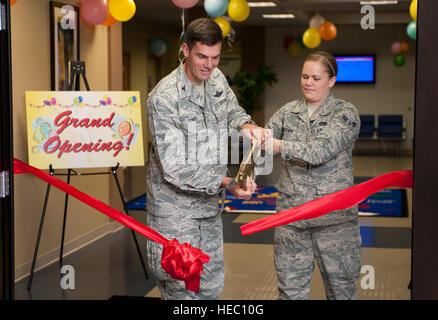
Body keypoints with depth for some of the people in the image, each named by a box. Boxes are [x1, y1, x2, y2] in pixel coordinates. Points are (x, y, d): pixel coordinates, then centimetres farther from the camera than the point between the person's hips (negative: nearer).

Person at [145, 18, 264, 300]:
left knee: (212, 285, 14)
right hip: (176, 207, -7)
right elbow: (174, 168, -25)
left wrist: (246, 124, -5)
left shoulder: (217, 79, 0)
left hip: (209, 202, 7)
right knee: (182, 288, -2)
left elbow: (232, 110, 20)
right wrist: (227, 183, -34)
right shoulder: (165, 97, -22)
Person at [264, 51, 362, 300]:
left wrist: (278, 145, -30)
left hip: (334, 216, -3)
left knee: (341, 287, 9)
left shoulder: (345, 113, -4)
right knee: (291, 289, 7)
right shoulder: (288, 112, 8)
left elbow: (321, 150, -20)